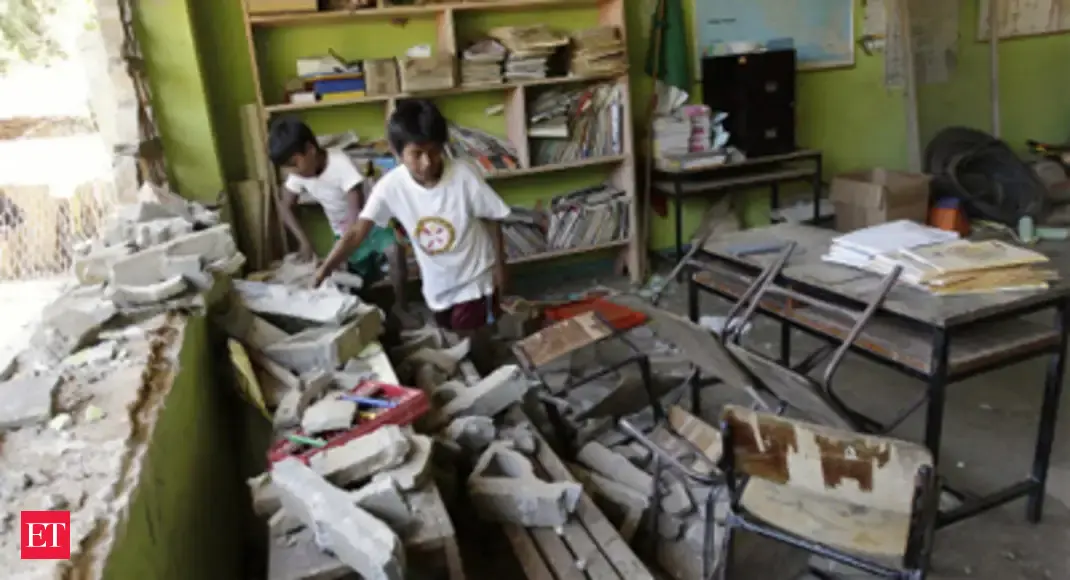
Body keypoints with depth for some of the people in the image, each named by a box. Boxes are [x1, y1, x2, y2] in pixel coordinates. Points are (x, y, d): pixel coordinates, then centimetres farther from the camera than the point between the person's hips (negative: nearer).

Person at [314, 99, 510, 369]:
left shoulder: (463, 176, -25)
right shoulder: (391, 186, -19)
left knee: (475, 348, 0)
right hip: (437, 285, 3)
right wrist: (323, 271, -24)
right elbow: (357, 232, -17)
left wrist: (499, 266, -5)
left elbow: (492, 220, -11)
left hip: (474, 279, -3)